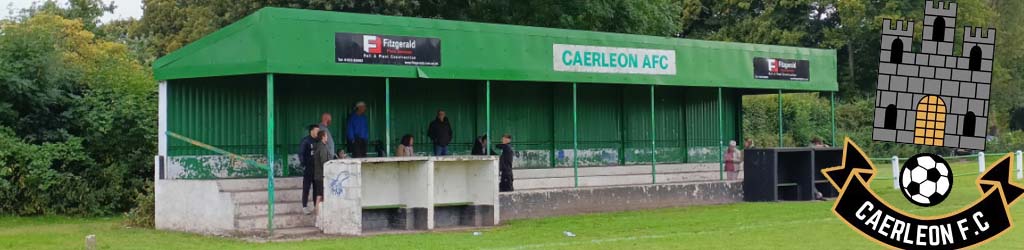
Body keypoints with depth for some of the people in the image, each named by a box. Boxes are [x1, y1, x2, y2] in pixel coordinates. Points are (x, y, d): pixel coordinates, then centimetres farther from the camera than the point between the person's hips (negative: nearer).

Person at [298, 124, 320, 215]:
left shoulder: (317, 141, 10)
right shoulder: (305, 141, -7)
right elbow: (301, 154, -8)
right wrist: (303, 165, -14)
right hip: (308, 168, -6)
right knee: (306, 187, -2)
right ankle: (305, 207, 1)